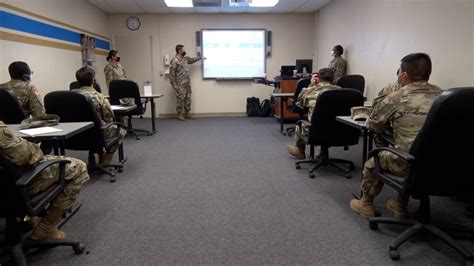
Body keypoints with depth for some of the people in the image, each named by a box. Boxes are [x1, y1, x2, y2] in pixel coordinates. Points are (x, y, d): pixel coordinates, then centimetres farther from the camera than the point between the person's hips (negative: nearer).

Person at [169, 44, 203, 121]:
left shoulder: (185, 58, 10)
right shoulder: (175, 61, -15)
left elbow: (192, 60, 33)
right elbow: (172, 74, -16)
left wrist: (200, 58, 37)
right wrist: (174, 85, -18)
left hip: (187, 83, 8)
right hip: (180, 85, -8)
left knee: (188, 99, 10)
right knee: (180, 99, -3)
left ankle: (187, 113, 20)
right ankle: (180, 114, 8)